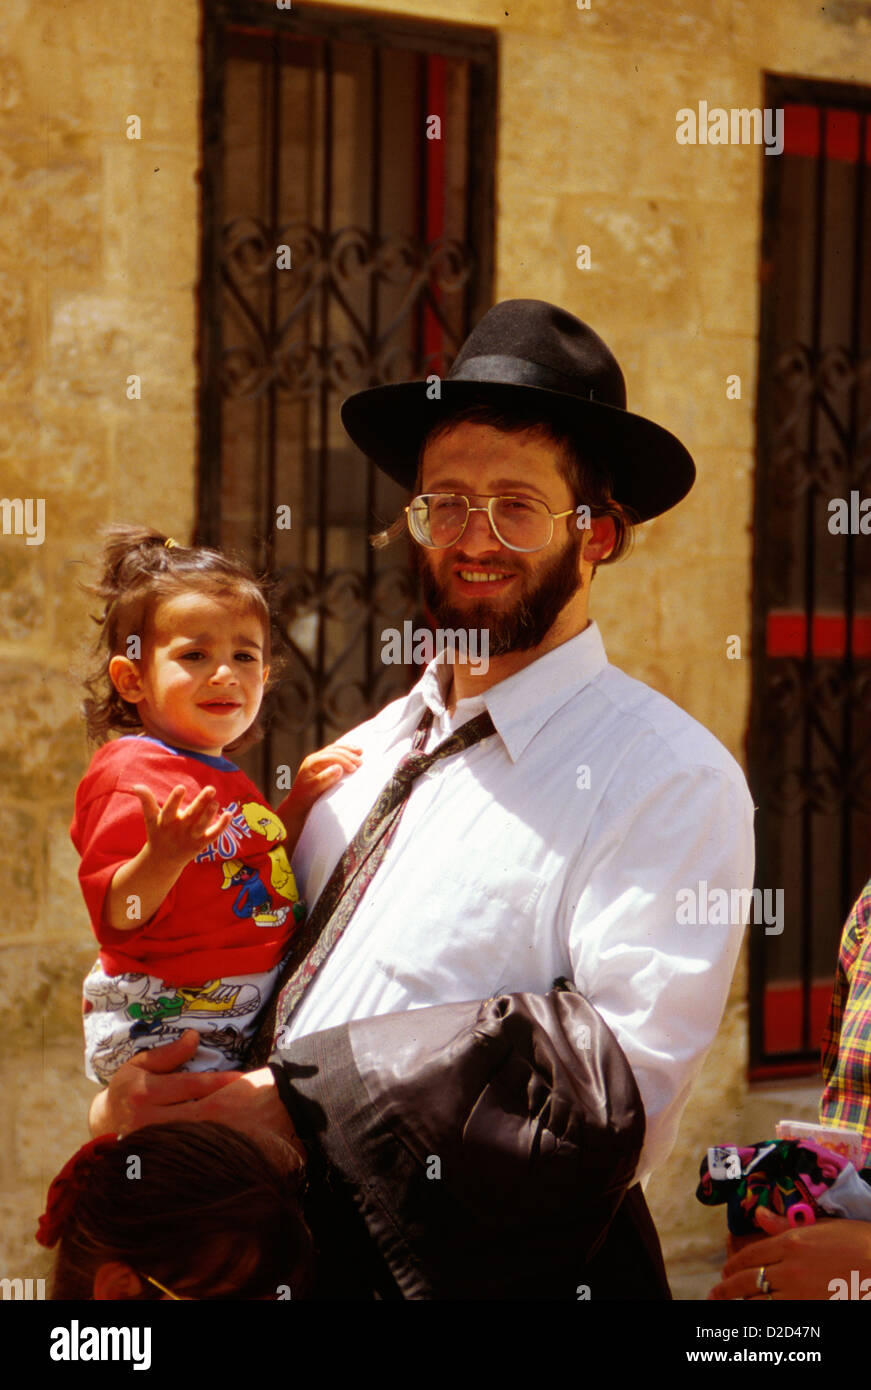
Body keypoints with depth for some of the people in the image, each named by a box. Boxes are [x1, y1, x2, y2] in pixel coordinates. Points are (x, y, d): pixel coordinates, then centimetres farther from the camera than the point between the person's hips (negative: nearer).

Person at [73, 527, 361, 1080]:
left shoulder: (228, 781, 15)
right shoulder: (131, 774, -14)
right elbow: (116, 919, -20)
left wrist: (299, 804, 16)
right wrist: (162, 857, -38)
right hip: (161, 1025, -9)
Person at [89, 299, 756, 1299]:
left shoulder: (673, 780, -11)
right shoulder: (369, 751, 11)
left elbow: (625, 1084, -21)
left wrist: (299, 1105, -22)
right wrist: (149, 1100, -9)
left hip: (505, 1270, -6)